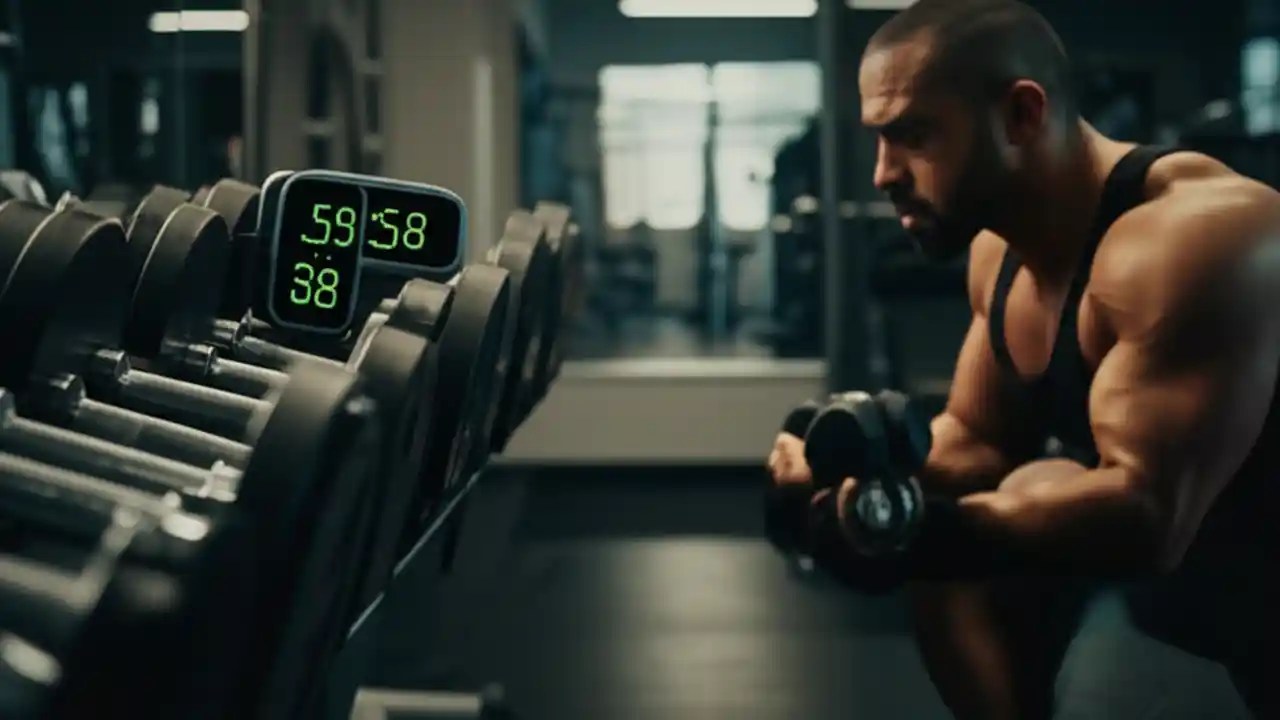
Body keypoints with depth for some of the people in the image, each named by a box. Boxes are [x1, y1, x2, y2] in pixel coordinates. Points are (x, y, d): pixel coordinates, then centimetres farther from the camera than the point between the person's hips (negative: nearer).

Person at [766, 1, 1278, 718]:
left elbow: (1144, 515, -32)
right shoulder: (1000, 249, 1)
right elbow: (979, 440, 8)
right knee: (948, 557, 5)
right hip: (1163, 549, 8)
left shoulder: (1192, 236, -27)